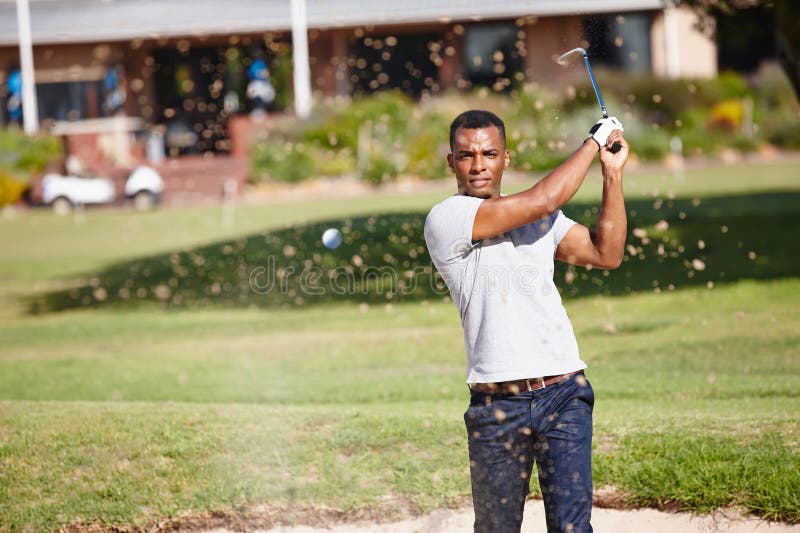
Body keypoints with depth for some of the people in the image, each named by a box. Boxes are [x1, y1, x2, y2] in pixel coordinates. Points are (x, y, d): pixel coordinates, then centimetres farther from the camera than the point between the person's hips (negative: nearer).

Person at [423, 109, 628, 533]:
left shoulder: (539, 218, 16)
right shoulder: (445, 219, -4)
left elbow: (606, 254, 16)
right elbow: (543, 200, -11)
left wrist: (612, 172, 10)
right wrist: (593, 142, 1)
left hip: (564, 393, 3)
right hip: (496, 403, -3)